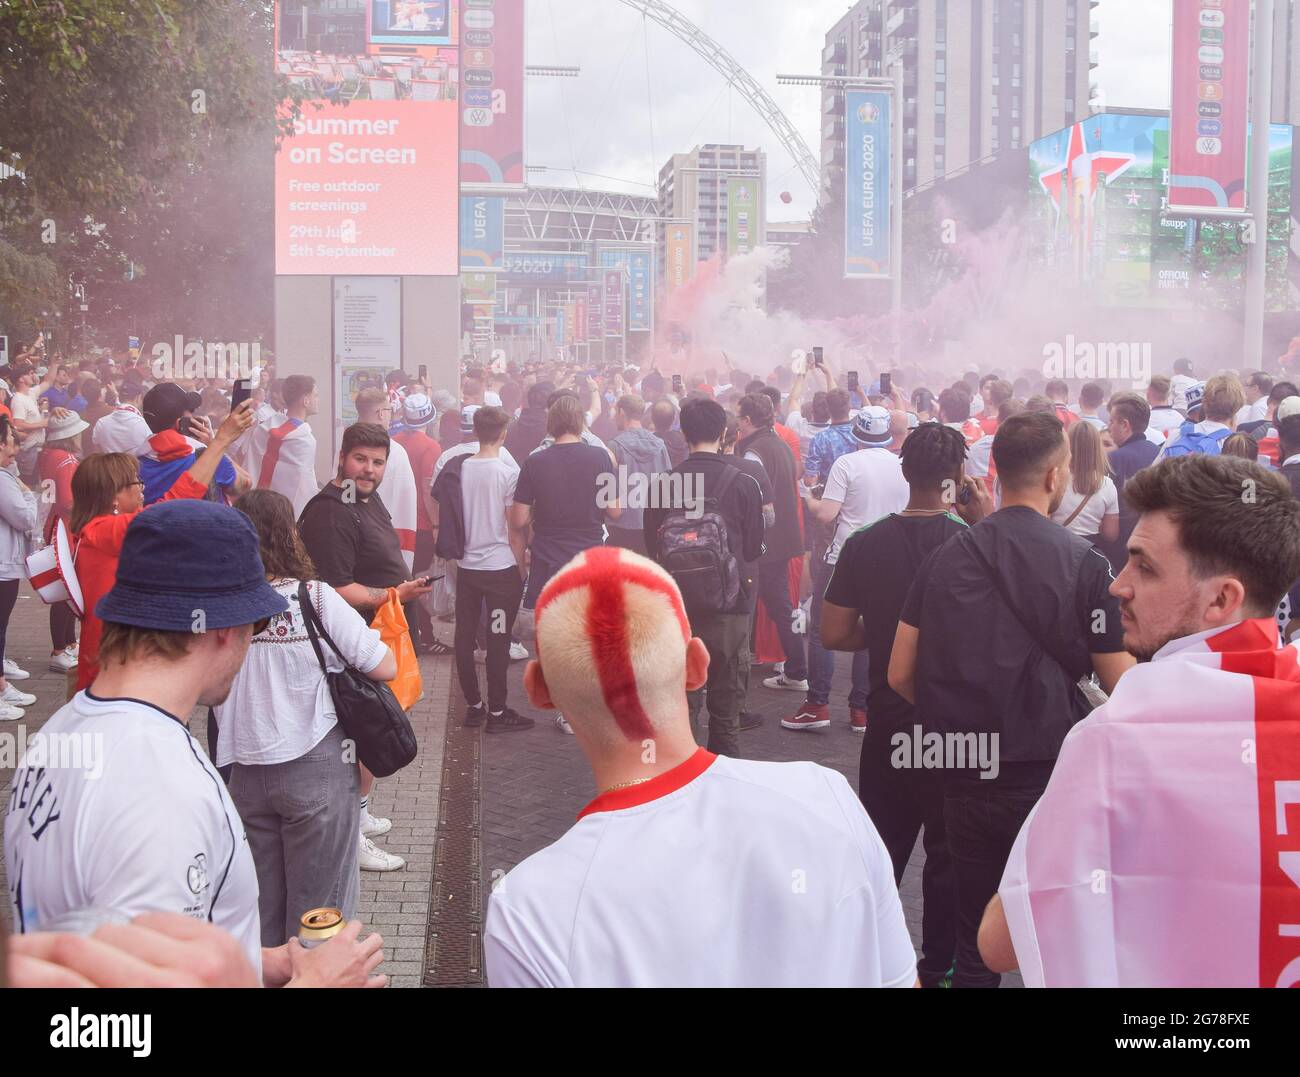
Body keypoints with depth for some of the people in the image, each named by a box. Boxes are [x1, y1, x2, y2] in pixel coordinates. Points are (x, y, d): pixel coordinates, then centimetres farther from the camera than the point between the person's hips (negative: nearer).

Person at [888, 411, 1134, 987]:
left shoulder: (945, 557, 0)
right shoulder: (1084, 563, -10)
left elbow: (901, 675, 3)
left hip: (965, 779, 4)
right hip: (1049, 774, -3)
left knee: (976, 942, 17)